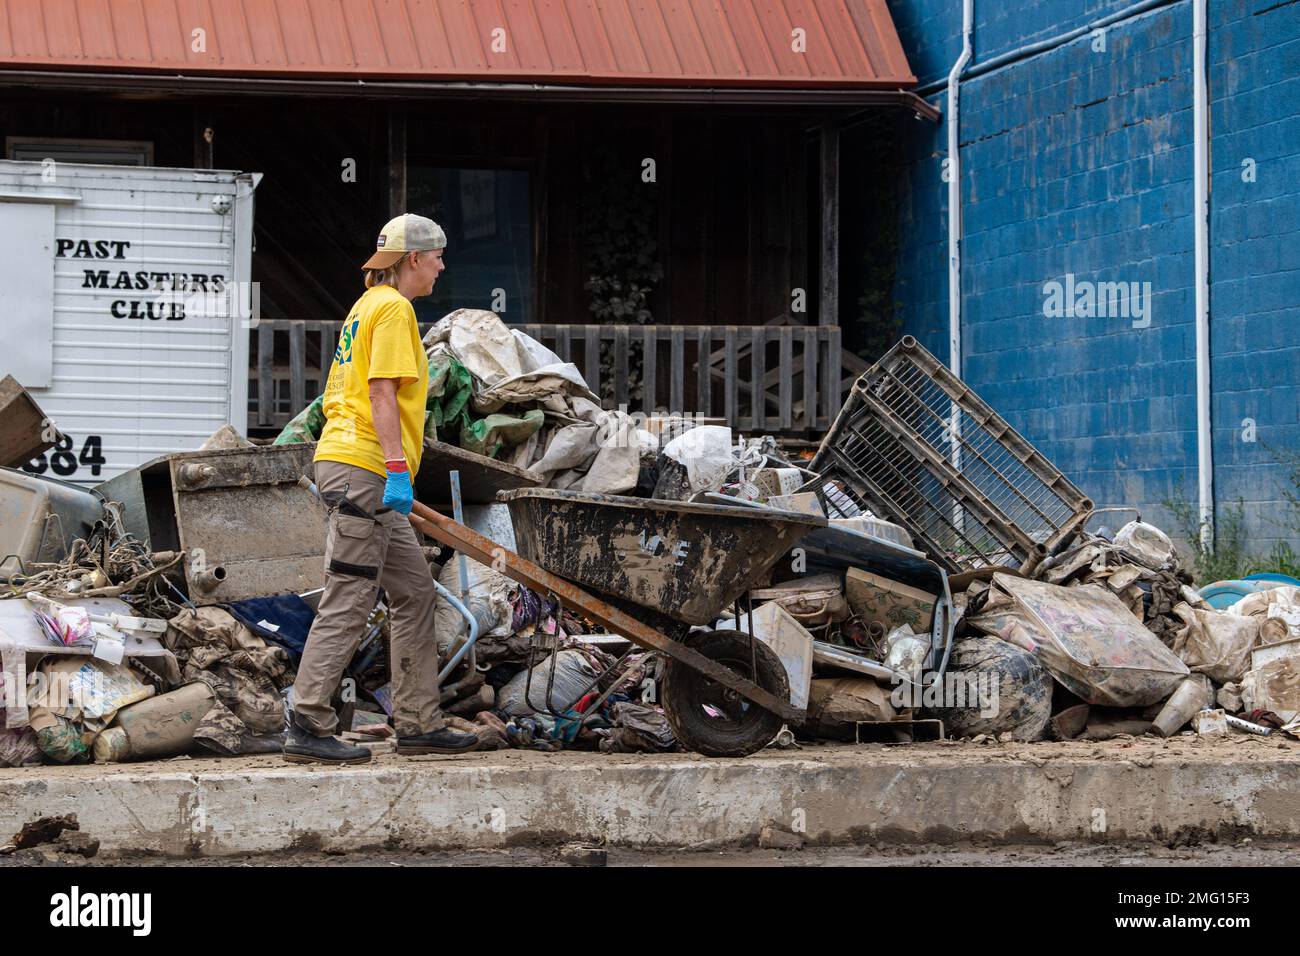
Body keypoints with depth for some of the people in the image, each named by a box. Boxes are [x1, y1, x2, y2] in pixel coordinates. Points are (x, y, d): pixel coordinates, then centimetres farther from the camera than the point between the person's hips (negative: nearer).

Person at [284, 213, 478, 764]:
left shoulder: (368, 306, 22)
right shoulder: (393, 307, -8)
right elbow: (383, 392, -18)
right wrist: (398, 469, -24)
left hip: (350, 465, 11)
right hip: (363, 469, -11)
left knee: (414, 591, 11)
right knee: (348, 600, -11)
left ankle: (419, 724, 12)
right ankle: (307, 729, -11)